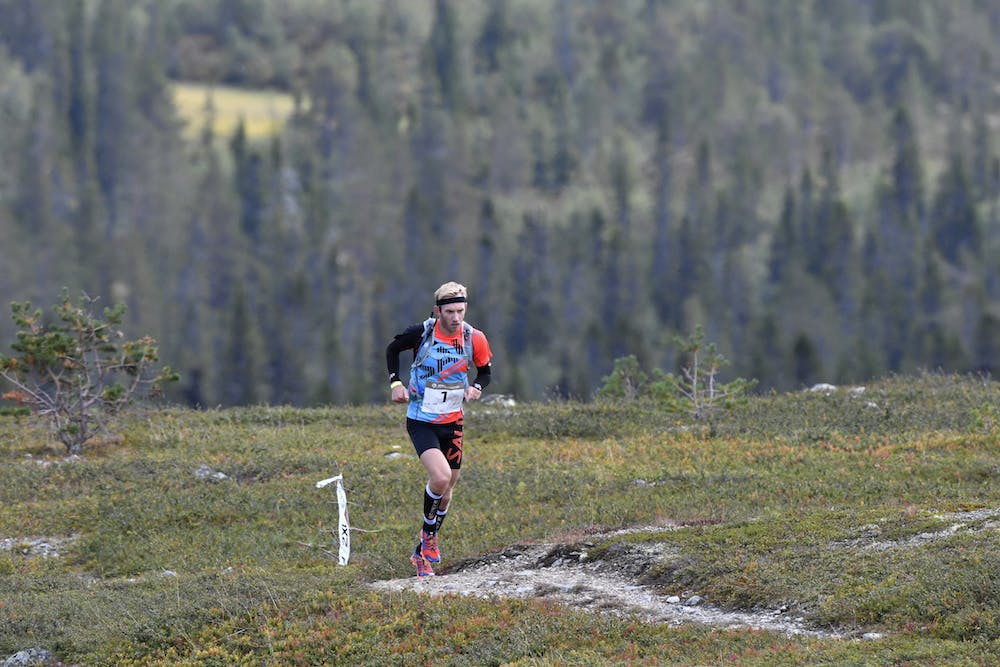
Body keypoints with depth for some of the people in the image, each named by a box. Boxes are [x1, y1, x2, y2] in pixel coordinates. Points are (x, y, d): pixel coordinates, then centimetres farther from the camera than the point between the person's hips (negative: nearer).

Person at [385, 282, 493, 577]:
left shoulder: (474, 339, -9)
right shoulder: (421, 332, -16)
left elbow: (486, 370, 8)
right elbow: (392, 350, 4)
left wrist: (476, 387, -13)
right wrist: (396, 383, -8)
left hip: (452, 422, 4)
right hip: (421, 422, -4)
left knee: (446, 489, 10)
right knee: (440, 477, -25)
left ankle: (423, 551, 30)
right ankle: (428, 535, 1)